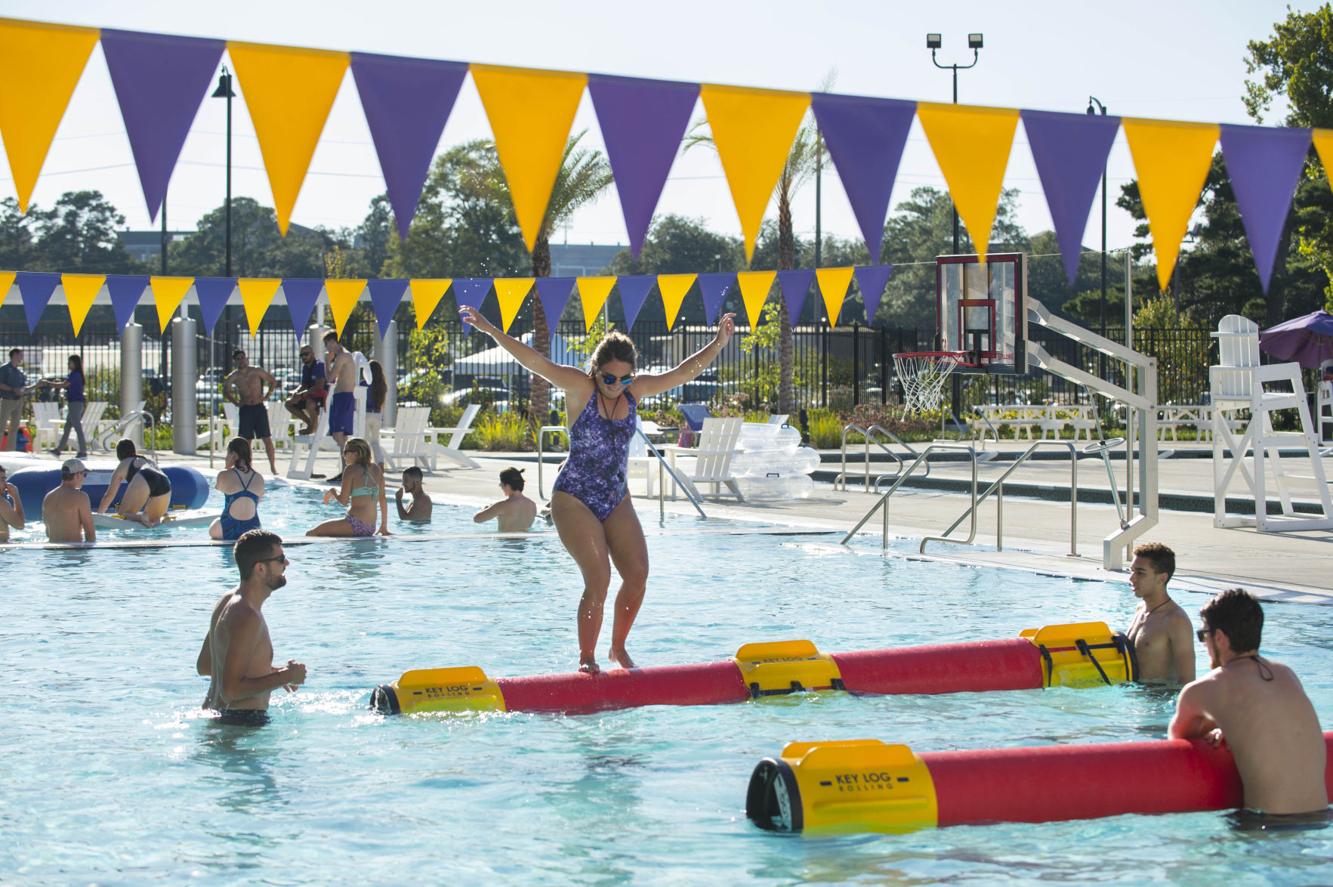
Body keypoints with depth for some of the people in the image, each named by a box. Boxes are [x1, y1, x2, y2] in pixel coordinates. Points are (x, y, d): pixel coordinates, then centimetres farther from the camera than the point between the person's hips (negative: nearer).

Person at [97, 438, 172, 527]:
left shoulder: (123, 465, 27)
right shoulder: (149, 462, 40)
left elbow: (109, 495, 28)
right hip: (165, 483, 4)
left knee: (123, 513, 10)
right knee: (153, 518, 22)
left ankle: (141, 517, -21)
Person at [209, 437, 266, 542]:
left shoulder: (225, 475, -8)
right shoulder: (259, 478, 1)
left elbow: (217, 487, 14)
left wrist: (227, 467, 12)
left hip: (228, 529, -3)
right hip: (252, 528, 3)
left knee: (212, 530, 26)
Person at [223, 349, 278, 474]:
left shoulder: (257, 371, 0)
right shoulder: (233, 377, 2)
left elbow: (273, 381, 8)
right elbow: (226, 391, 11)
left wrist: (267, 396, 0)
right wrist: (235, 402, 2)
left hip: (259, 407, -1)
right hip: (245, 409, 1)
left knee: (267, 438, -4)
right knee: (245, 440, 1)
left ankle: (273, 467, 0)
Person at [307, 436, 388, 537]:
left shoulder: (351, 469, -6)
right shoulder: (376, 469, 11)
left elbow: (343, 500, -10)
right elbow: (383, 499, 14)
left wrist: (333, 492, 11)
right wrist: (384, 526, 20)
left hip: (355, 524, -8)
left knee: (311, 534, -5)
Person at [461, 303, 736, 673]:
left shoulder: (636, 390, 2)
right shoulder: (580, 387, -12)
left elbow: (683, 372, 8)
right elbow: (535, 361, -22)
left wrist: (718, 344, 2)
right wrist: (490, 330, -31)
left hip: (616, 500, 6)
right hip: (574, 500, -6)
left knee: (638, 574, -3)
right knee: (599, 580, -16)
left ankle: (618, 648, 17)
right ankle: (586, 658, -1)